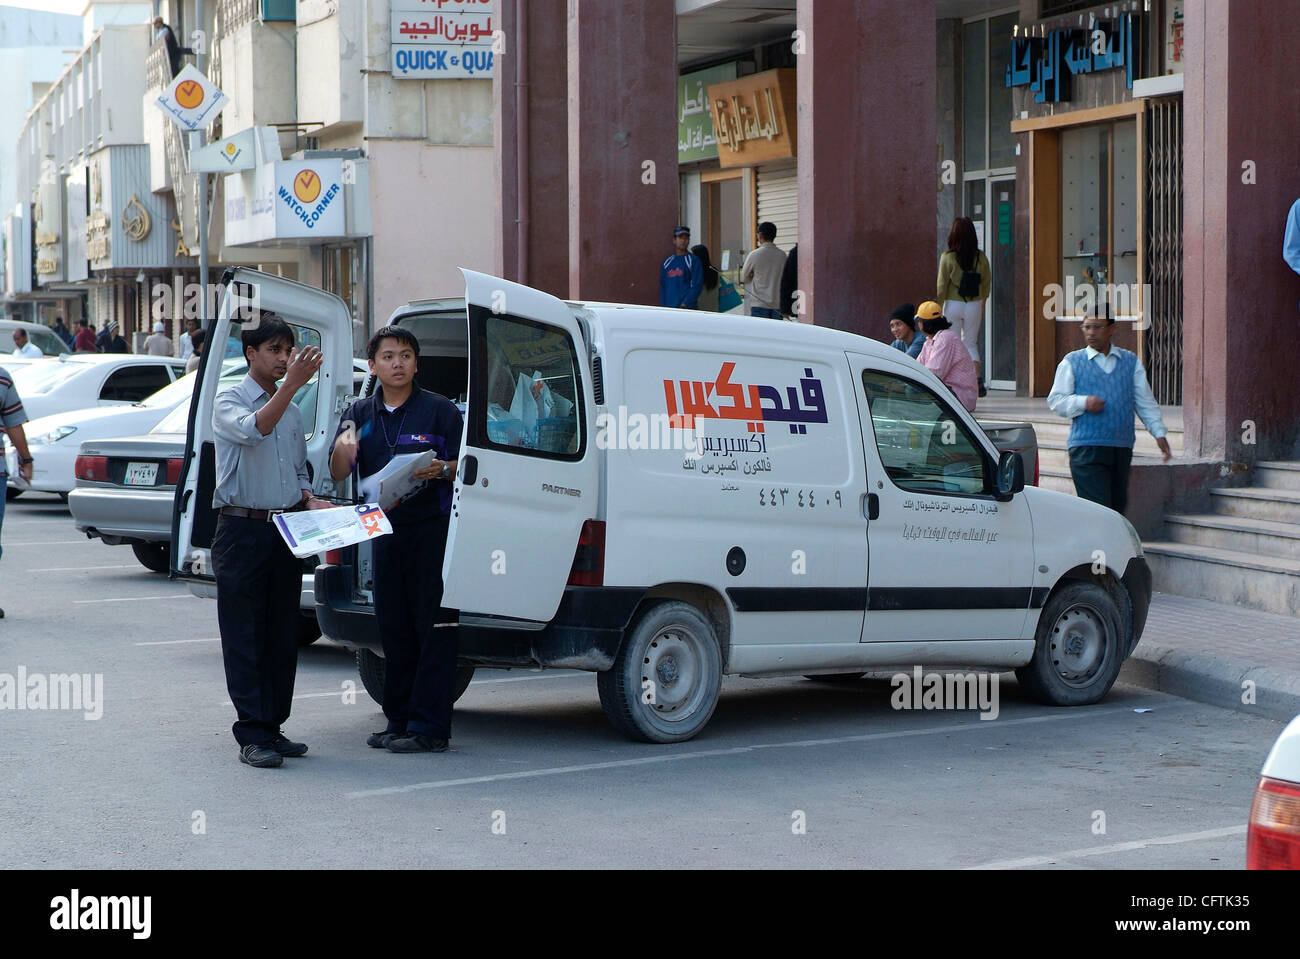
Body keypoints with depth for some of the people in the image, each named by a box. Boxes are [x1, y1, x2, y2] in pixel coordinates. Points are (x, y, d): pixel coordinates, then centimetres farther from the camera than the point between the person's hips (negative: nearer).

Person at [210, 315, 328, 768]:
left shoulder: (292, 411, 17)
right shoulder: (229, 401, -2)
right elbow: (253, 430, -24)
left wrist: (310, 500, 5)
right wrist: (291, 385, -29)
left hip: (286, 533, 6)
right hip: (242, 531, -6)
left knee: (283, 637, 7)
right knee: (245, 637, -5)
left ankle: (273, 727, 14)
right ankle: (252, 735, -6)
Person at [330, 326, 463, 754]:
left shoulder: (441, 410, -1)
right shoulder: (359, 414, 12)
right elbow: (338, 474, 3)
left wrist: (442, 470, -23)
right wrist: (343, 447, -18)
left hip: (434, 530, -5)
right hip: (385, 531, 5)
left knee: (434, 629, -6)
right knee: (393, 629, 9)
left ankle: (429, 727, -6)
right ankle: (399, 721, 17)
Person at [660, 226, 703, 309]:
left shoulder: (694, 261, -1)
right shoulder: (667, 263, 15)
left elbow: (697, 286, -7)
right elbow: (662, 286, 17)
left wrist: (685, 304, -14)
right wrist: (663, 306, 7)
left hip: (688, 308, -5)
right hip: (668, 308, 5)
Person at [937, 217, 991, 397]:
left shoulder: (947, 258, -11)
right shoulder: (981, 257, -2)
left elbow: (941, 287, -8)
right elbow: (987, 283, 7)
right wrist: (982, 303, 21)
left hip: (953, 305, -3)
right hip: (974, 306, 3)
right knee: (971, 343, 15)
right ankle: (978, 377, -4)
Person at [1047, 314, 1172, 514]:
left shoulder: (1131, 362, 15)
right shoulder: (1072, 362, 7)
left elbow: (1146, 402, 14)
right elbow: (1056, 400, 2)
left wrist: (1159, 433, 3)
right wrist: (1084, 402, -15)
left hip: (1122, 448, 4)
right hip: (1086, 450, -4)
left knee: (1118, 505, 6)